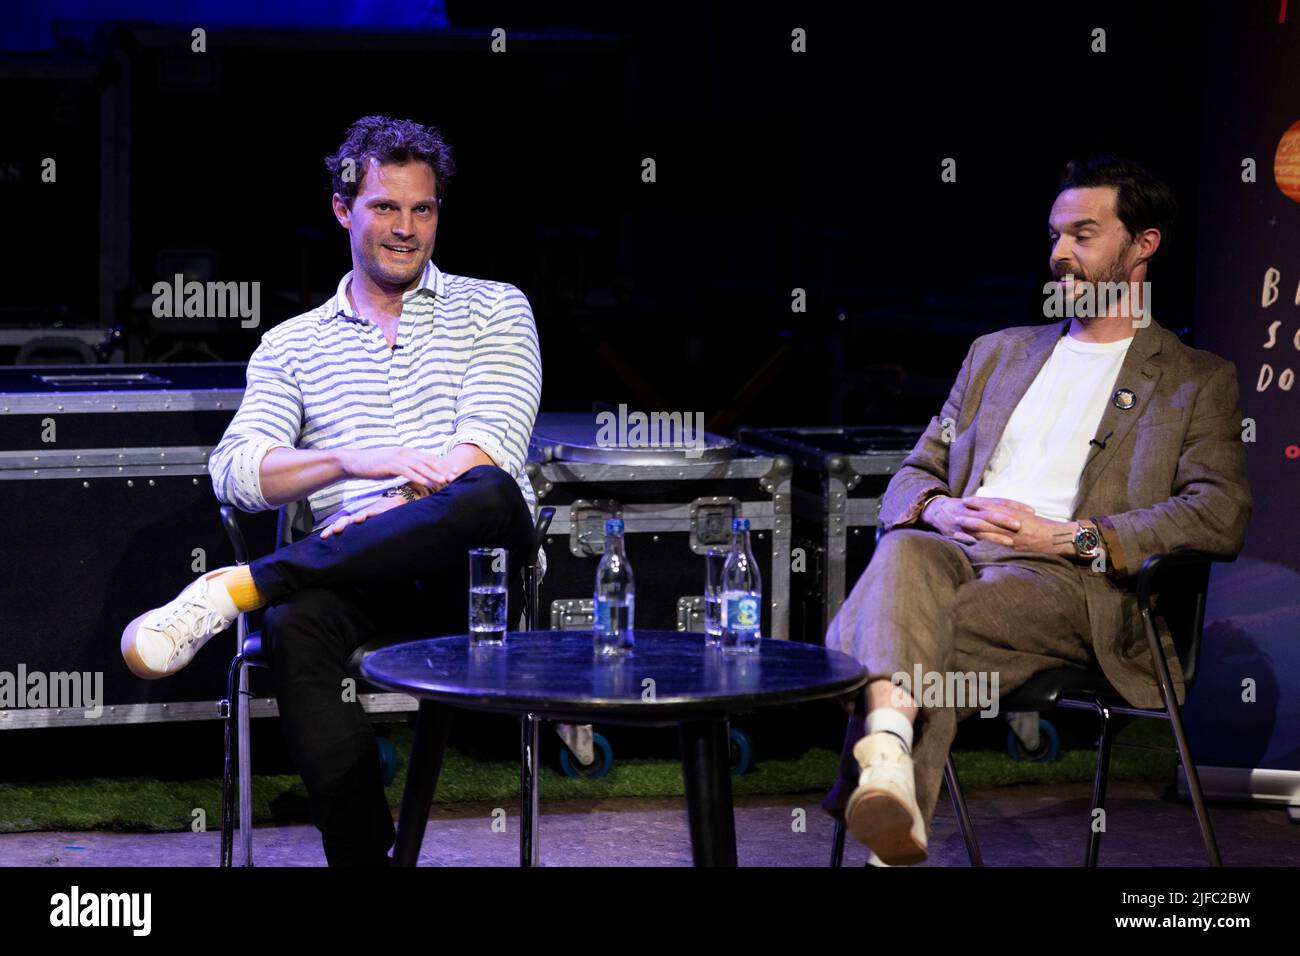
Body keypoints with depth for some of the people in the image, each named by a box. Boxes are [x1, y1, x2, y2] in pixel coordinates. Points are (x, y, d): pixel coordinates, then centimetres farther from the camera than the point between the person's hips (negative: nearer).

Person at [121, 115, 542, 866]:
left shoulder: (493, 309, 16)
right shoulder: (293, 345, 21)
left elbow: (491, 446, 0)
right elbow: (235, 473, 4)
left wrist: (400, 505, -17)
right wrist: (353, 459, -14)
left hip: (470, 572, -1)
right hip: (358, 575, 1)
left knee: (491, 495, -38)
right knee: (298, 623, -37)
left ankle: (237, 589, -34)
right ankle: (364, 854, -36)